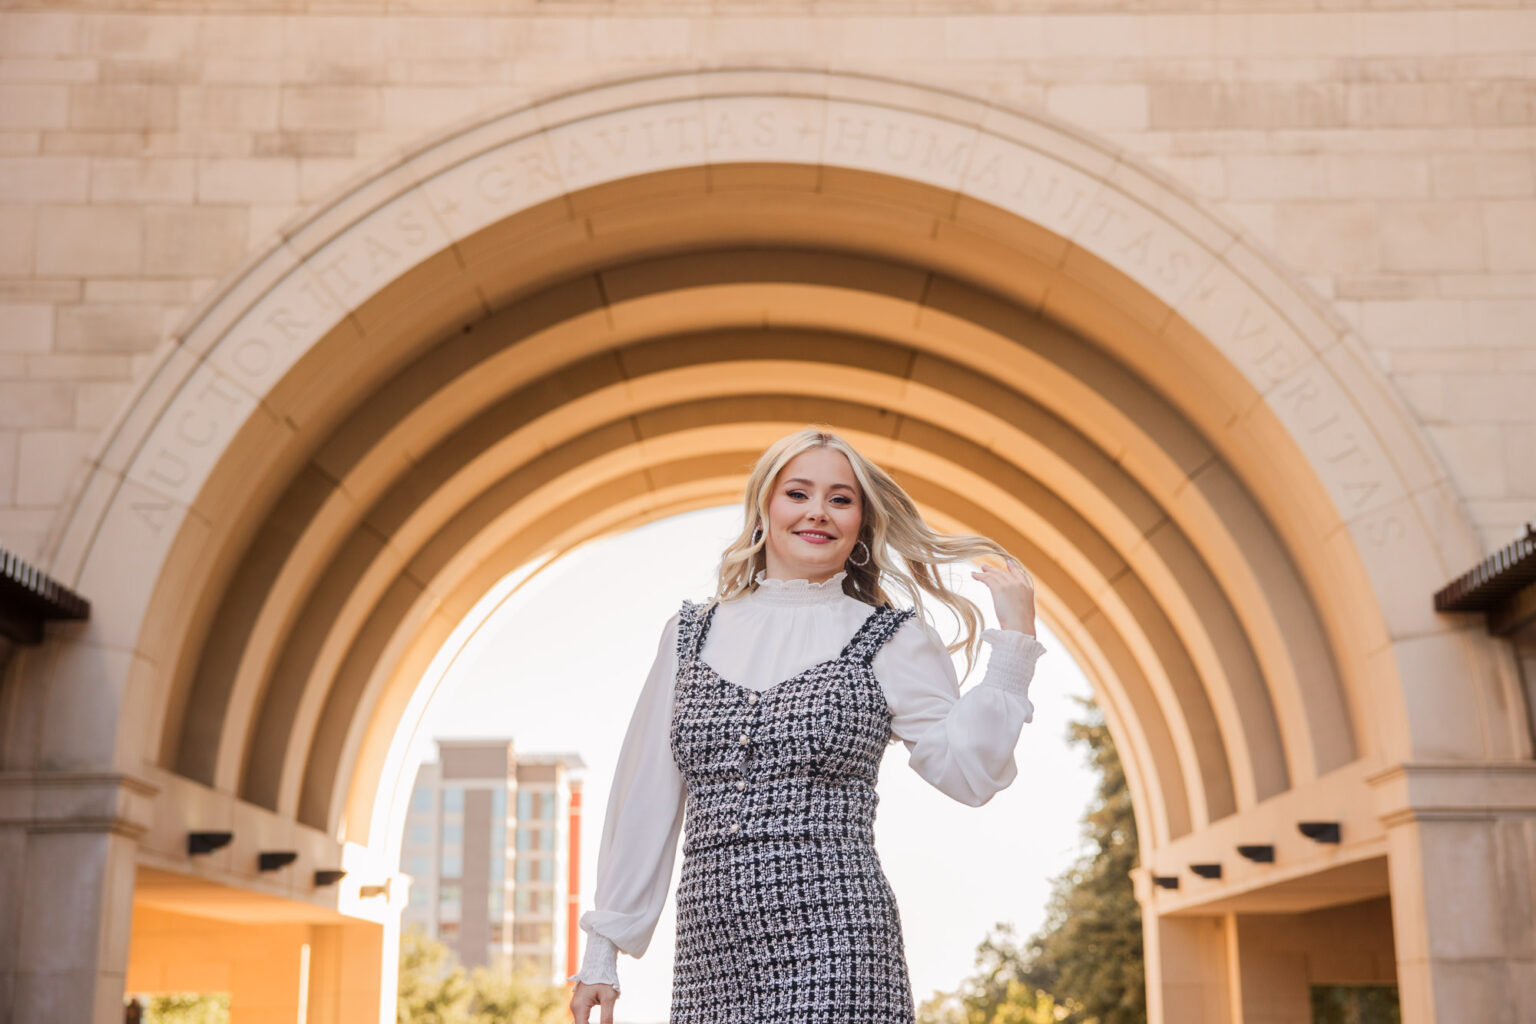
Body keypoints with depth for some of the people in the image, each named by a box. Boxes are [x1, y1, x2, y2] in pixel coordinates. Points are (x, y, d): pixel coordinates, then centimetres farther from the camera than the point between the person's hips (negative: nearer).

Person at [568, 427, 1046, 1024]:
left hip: (831, 944, -3)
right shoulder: (692, 634, 13)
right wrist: (602, 951, 13)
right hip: (710, 948, 3)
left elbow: (967, 770, -3)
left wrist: (1015, 636, -5)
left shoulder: (888, 641, 6)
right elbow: (646, 801, 14)